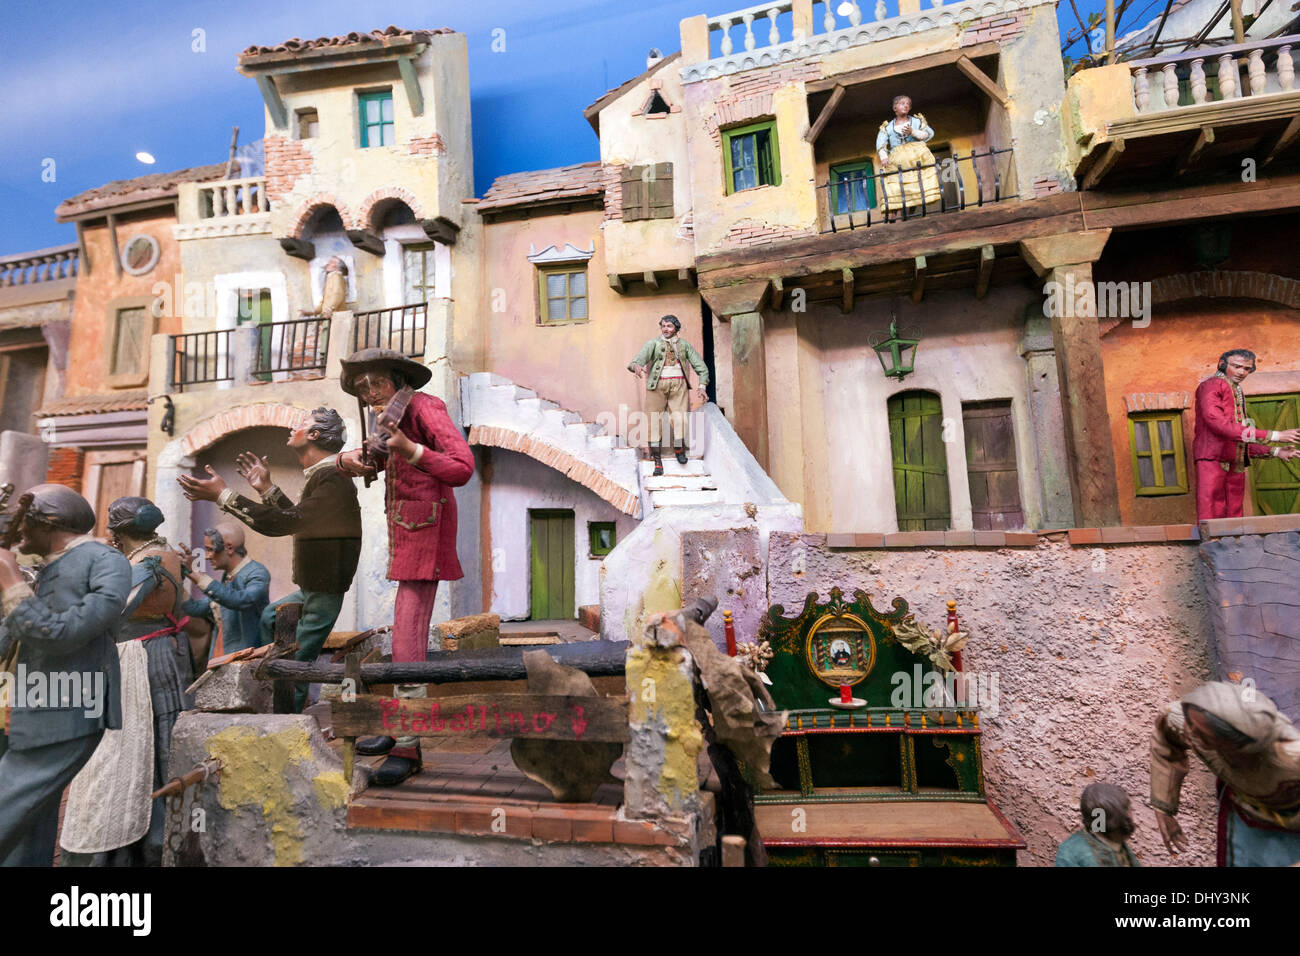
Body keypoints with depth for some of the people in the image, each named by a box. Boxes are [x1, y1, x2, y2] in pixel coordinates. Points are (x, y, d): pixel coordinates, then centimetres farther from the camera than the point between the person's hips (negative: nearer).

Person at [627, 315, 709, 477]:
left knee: (679, 418, -9)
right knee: (655, 421, -5)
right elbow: (642, 355, -13)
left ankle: (680, 449, 18)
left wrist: (702, 385, 1)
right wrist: (636, 365, -36)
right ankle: (657, 460, 0)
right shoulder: (653, 343, 7)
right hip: (657, 384, -1)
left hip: (678, 383, 1)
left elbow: (700, 366, 13)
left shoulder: (684, 345, 14)